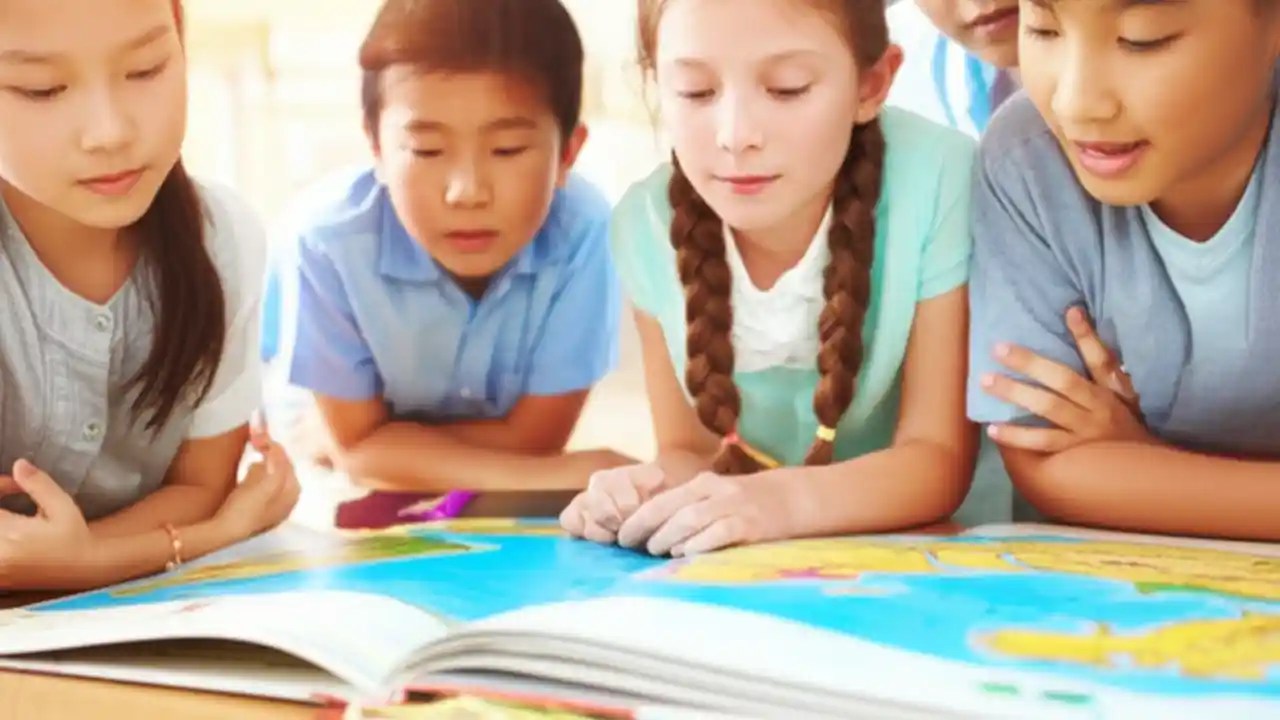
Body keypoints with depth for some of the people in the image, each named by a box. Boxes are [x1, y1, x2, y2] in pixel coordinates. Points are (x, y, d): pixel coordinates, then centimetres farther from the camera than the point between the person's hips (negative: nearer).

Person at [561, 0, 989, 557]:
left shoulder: (939, 181, -21)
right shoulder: (650, 223, -12)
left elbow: (940, 458, -16)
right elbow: (691, 448, -3)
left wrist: (787, 499, -34)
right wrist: (655, 493, -25)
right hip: (742, 565, 3)